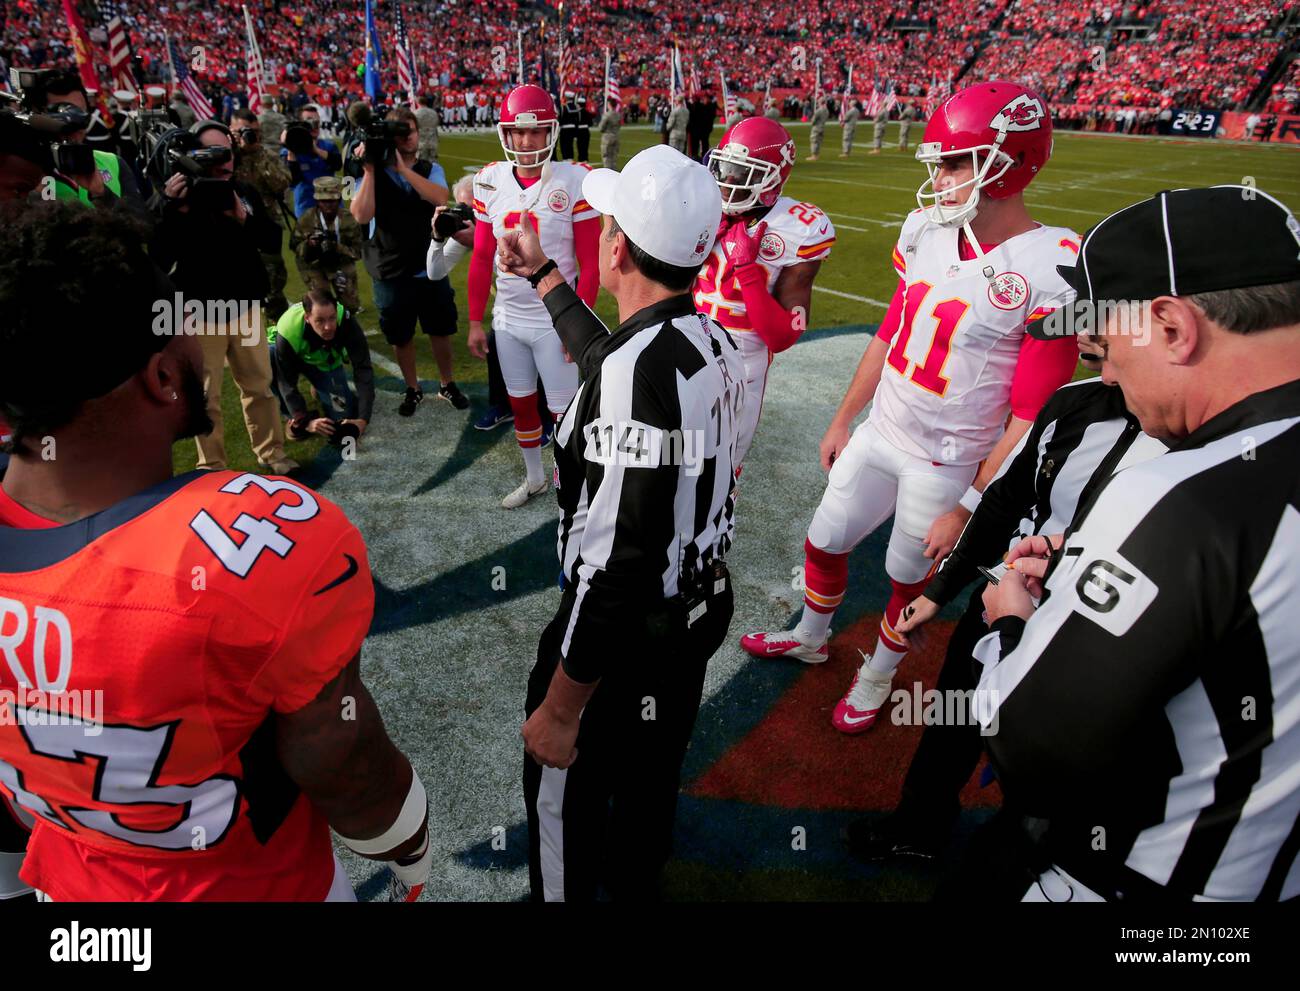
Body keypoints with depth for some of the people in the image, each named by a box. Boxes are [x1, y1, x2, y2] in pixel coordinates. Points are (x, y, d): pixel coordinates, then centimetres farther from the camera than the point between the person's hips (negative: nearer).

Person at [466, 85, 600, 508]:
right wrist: (475, 321, 7)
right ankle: (533, 478, 38)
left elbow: (590, 262, -10)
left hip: (555, 322, -5)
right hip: (507, 319, 5)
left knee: (564, 410, 4)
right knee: (521, 405, 18)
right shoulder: (490, 182, 1)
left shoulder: (574, 182, -12)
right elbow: (481, 259, 6)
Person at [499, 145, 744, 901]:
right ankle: (635, 886, 55)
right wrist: (541, 273, 31)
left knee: (567, 791, 18)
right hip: (702, 606, 8)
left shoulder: (637, 371, -30)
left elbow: (619, 563, -31)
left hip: (630, 628, -8)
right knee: (649, 780, 30)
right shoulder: (712, 340, -3)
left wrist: (561, 707, -21)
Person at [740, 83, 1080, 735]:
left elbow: (1029, 418, -17)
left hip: (948, 463, -6)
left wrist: (968, 508, -15)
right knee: (824, 543, 19)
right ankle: (810, 639, 47)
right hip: (879, 435, 6)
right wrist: (841, 421, 14)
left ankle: (878, 675, 43)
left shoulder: (1052, 271, -21)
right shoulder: (926, 231, -2)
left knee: (910, 579, 14)